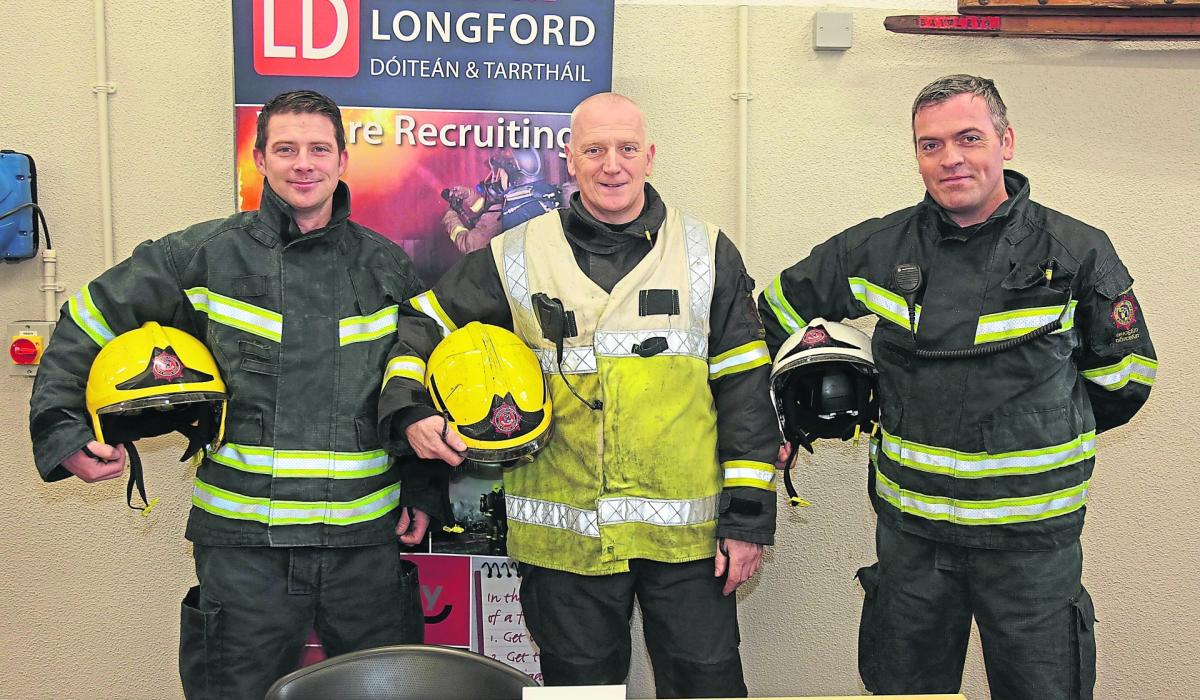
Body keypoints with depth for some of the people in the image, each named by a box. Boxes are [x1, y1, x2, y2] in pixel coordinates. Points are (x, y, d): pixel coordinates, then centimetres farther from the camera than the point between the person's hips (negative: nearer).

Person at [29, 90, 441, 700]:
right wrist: (64, 430, -2)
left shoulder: (387, 266, 7)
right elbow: (85, 324, 7)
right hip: (244, 541, -2)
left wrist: (423, 489, 10)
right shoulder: (205, 255, -1)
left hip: (368, 540, 2)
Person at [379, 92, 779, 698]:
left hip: (687, 532, 0)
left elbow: (744, 387, 1)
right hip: (564, 535, 1)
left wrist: (747, 517, -3)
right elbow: (421, 329, 11)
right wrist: (410, 415, -8)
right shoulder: (518, 257, 3)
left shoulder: (709, 255, 3)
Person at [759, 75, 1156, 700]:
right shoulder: (878, 250, -1)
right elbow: (780, 310, 13)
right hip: (909, 528, 2)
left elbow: (1124, 378, 7)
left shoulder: (1077, 253, -6)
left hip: (1032, 535, -2)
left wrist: (1042, 431, 8)